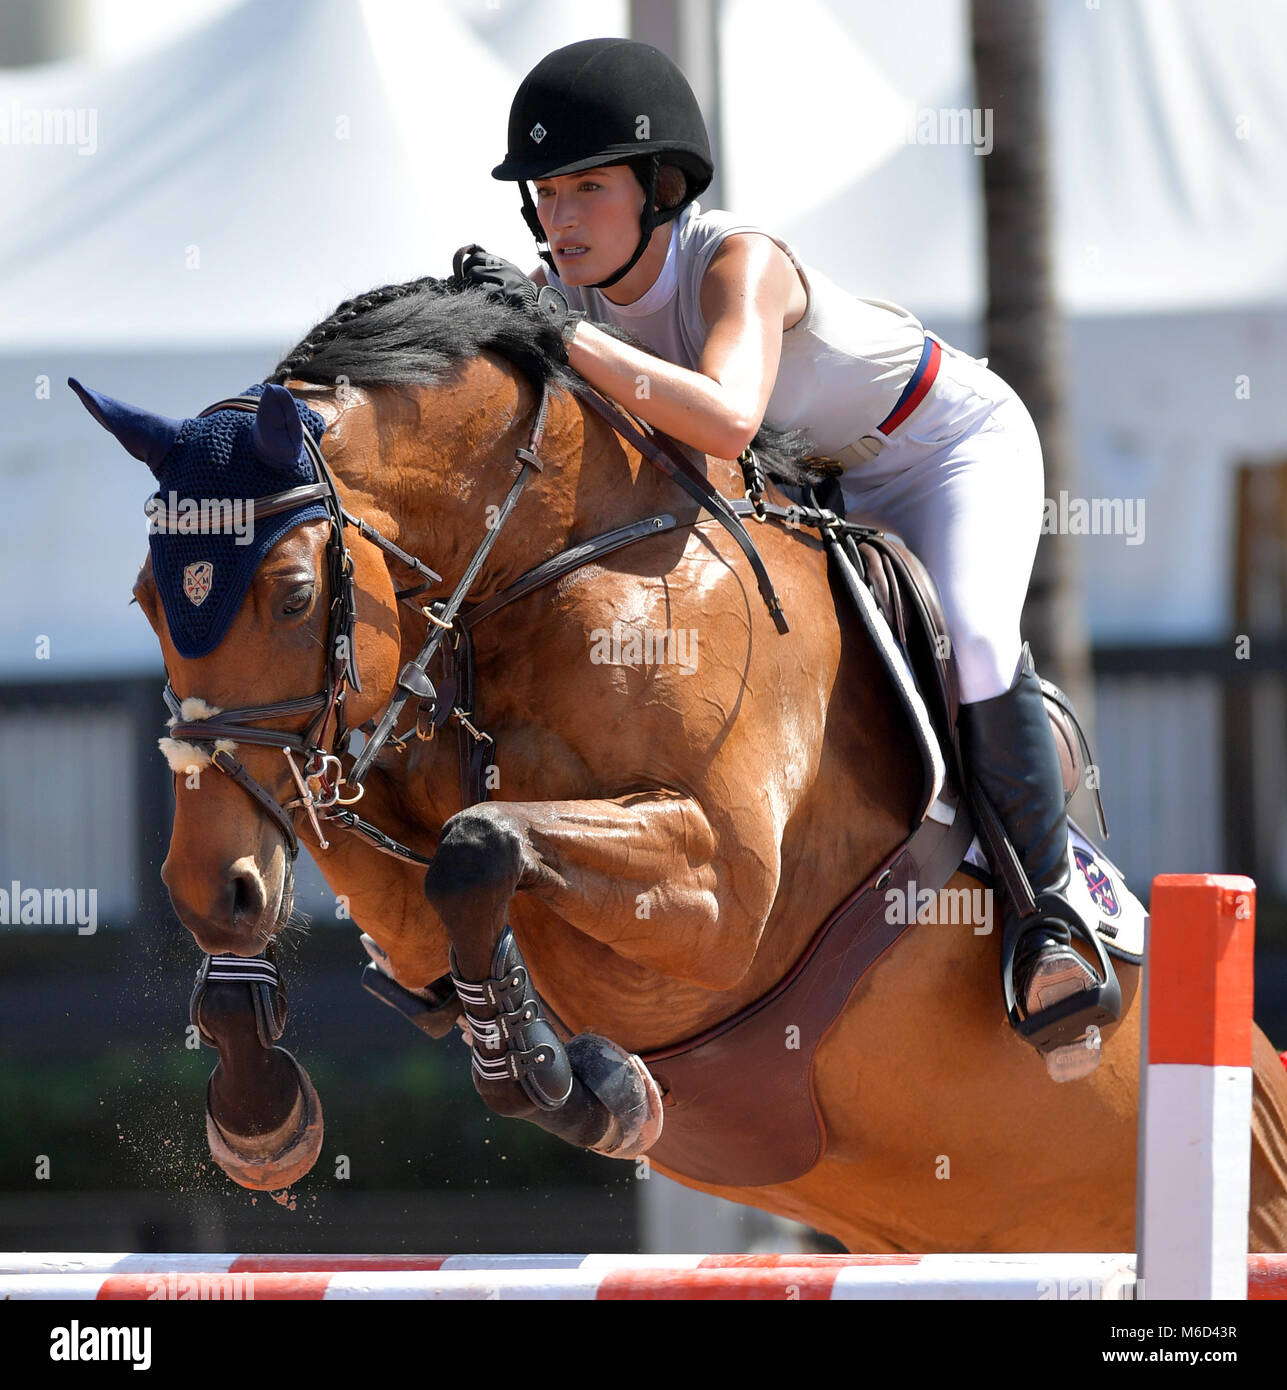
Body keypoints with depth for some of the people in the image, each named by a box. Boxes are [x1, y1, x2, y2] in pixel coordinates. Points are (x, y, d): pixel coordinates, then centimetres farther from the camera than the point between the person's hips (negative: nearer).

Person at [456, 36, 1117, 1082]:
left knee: (969, 636, -32)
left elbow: (726, 419, -55)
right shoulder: (569, 286, -16)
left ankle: (1048, 907, -16)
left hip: (953, 440, -8)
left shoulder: (739, 263, -37)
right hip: (822, 481, 8)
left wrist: (566, 337, -57)